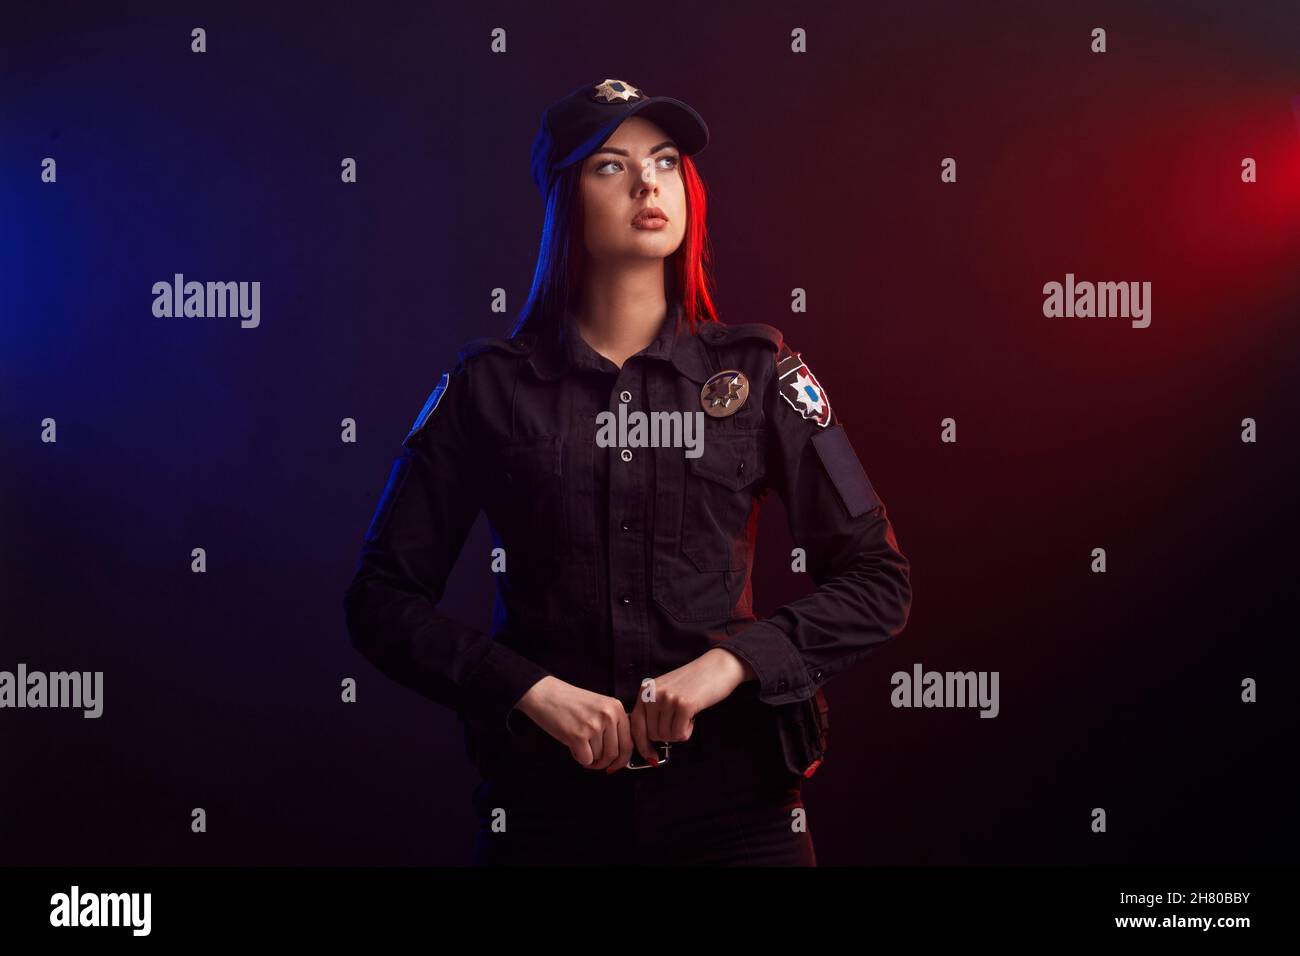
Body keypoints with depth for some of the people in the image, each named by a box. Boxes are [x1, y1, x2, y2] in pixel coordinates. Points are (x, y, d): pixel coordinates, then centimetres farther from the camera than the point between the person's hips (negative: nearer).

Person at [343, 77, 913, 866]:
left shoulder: (758, 374, 1)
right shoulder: (489, 385, 0)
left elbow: (878, 581, 1)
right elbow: (385, 600, 0)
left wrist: (732, 661, -13)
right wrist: (530, 689, -13)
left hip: (733, 798, 1)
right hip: (549, 799, 0)